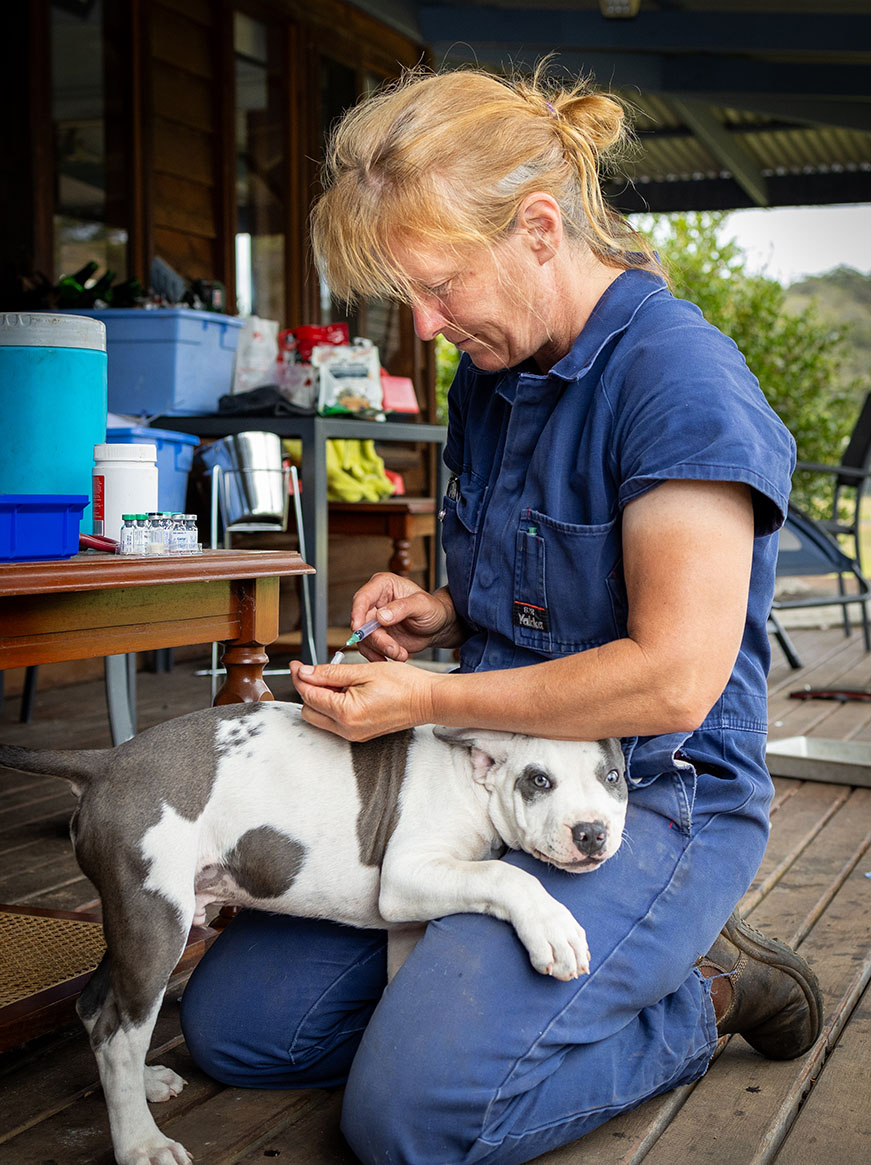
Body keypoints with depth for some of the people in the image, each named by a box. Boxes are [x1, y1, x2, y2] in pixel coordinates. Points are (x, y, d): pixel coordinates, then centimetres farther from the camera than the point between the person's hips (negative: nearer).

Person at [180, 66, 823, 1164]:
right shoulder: (489, 375, 9)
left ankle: (695, 996, 0)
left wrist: (429, 699, -17)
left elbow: (675, 678, -24)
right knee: (232, 1022, 2)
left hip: (651, 797, -8)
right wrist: (443, 614, 0)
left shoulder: (674, 371, -19)